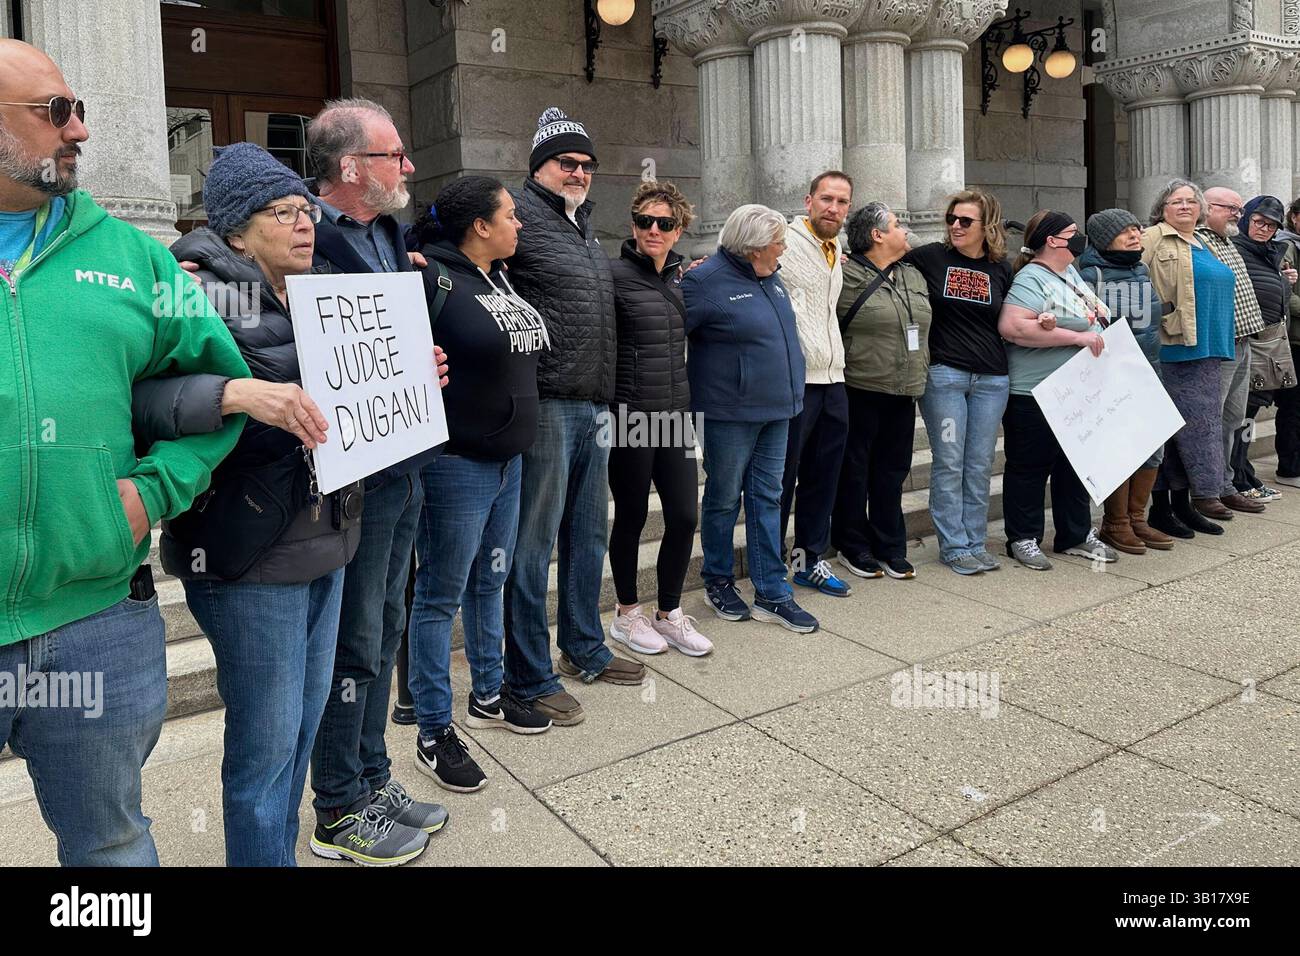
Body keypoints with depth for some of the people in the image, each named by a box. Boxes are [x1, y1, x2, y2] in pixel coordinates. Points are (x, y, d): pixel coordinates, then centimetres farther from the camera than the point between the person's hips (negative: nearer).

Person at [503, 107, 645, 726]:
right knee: (534, 542, -1)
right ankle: (529, 677, 11)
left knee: (588, 534, 17)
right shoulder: (522, 213, -5)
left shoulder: (584, 229, 21)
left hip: (594, 406, 9)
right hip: (547, 403, -9)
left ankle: (584, 649, 32)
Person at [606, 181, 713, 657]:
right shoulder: (614, 274, -9)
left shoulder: (679, 278, 11)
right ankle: (627, 614, 26)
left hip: (675, 416, 6)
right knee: (631, 517, 7)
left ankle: (669, 613, 24)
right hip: (630, 418, -6)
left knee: (684, 517, 5)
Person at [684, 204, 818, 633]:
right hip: (729, 412, -7)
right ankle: (718, 581, 25)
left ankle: (772, 594, 15)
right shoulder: (707, 281, -14)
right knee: (724, 498, 7)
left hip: (776, 409, 8)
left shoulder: (769, 277, 11)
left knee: (767, 499, 9)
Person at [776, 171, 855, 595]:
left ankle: (810, 559, 27)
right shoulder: (783, 242, -8)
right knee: (781, 477, 2)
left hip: (833, 381, 8)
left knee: (822, 476, 14)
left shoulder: (837, 250, 18)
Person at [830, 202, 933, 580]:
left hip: (904, 393, 7)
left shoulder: (914, 276, 15)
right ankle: (852, 546, 18)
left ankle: (890, 548, 23)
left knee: (893, 470, 13)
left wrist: (920, 373, 21)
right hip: (861, 392, -7)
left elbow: (925, 326, 24)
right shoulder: (847, 276, -10)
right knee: (855, 471, 4)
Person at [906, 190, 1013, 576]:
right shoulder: (930, 257, 2)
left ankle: (975, 543, 18)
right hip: (944, 373, -3)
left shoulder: (1001, 268, 9)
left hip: (991, 378, 3)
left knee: (980, 465, 8)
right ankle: (954, 546, 9)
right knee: (949, 463, -1)